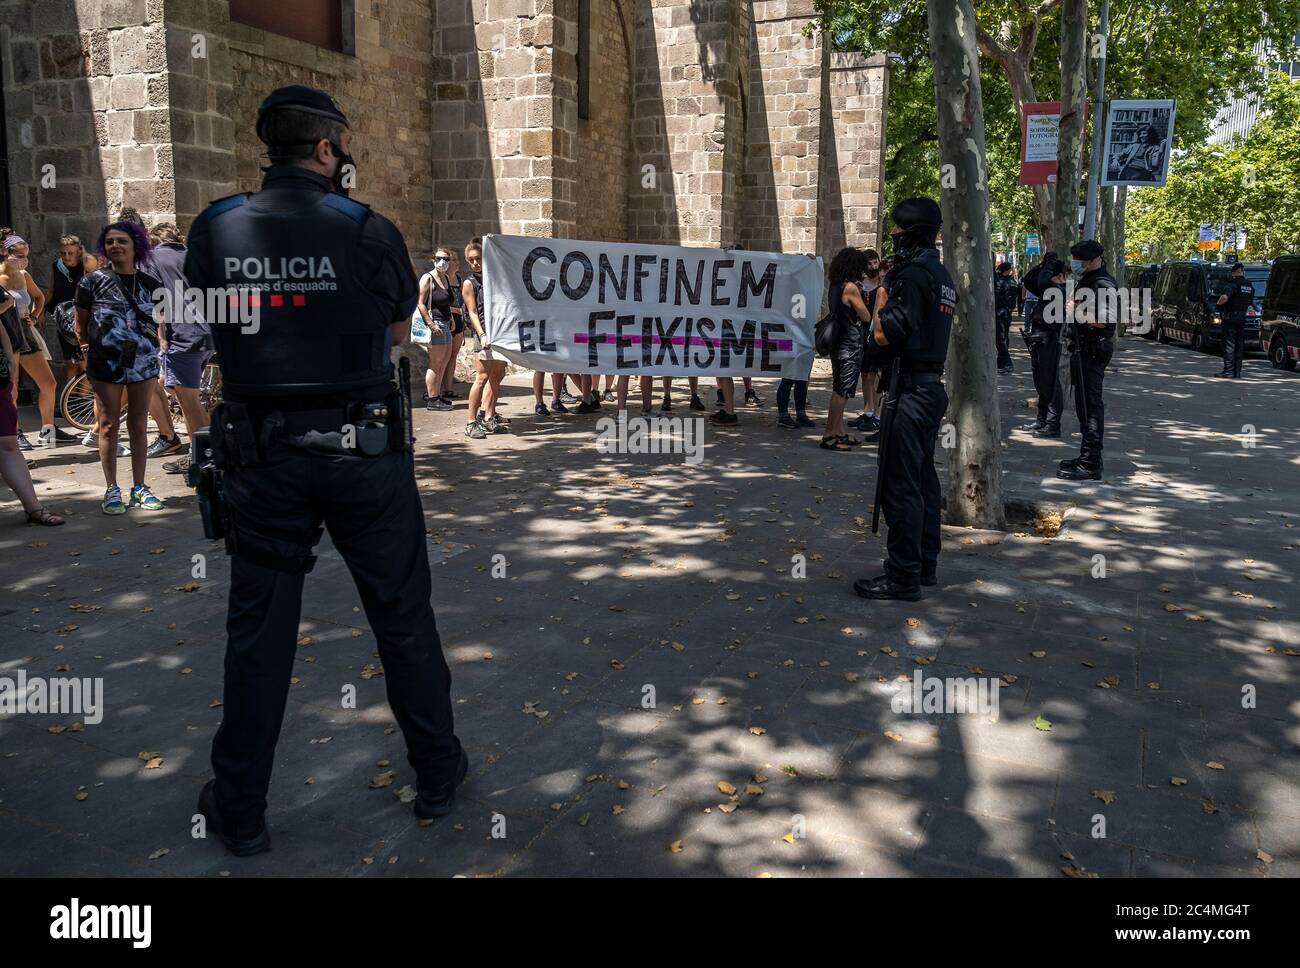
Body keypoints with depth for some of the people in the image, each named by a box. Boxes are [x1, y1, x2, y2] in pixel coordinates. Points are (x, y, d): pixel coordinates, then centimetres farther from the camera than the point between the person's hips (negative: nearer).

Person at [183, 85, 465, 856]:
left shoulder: (215, 229, -2)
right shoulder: (368, 230, -7)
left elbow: (212, 323, 12)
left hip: (263, 456, 2)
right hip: (365, 448, -1)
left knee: (259, 627, 12)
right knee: (403, 616, 12)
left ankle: (241, 810, 23)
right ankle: (437, 774, 27)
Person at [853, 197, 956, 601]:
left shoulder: (913, 274, -16)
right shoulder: (942, 275, 15)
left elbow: (884, 334, -19)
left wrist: (885, 290, -3)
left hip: (911, 390, -10)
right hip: (933, 386, 10)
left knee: (900, 484, -5)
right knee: (922, 478, 16)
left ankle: (903, 576, -1)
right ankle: (925, 564, 25)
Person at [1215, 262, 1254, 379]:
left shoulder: (1234, 283, -14)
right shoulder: (1250, 286, 11)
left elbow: (1224, 297, -30)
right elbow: (1252, 302, 19)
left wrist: (1218, 303, -11)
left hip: (1230, 318, -7)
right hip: (1242, 318, 7)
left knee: (1229, 345, -5)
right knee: (1239, 345, 10)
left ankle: (1228, 371, -7)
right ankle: (1237, 372, 11)